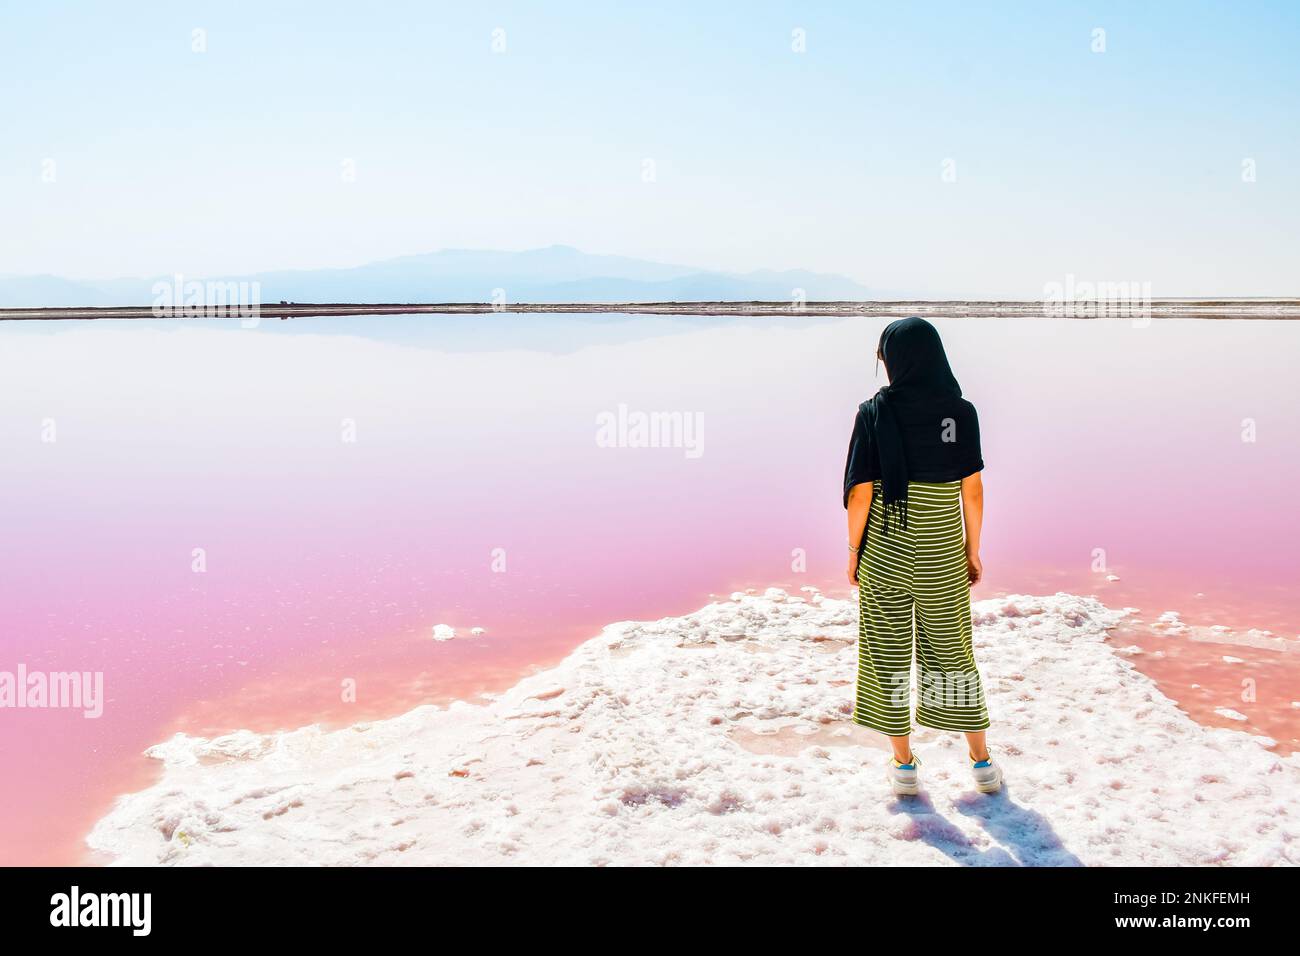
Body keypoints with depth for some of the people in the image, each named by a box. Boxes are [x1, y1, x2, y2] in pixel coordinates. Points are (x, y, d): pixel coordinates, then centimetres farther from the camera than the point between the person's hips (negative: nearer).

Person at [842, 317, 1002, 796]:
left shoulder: (875, 412, -10)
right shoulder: (961, 412, -5)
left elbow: (860, 491, -10)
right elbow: (972, 490, -3)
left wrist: (853, 550, 1)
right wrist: (972, 550, 9)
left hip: (884, 546, -1)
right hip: (942, 549, 2)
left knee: (888, 649, 11)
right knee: (951, 649, 14)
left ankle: (904, 765, 18)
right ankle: (982, 762, 20)